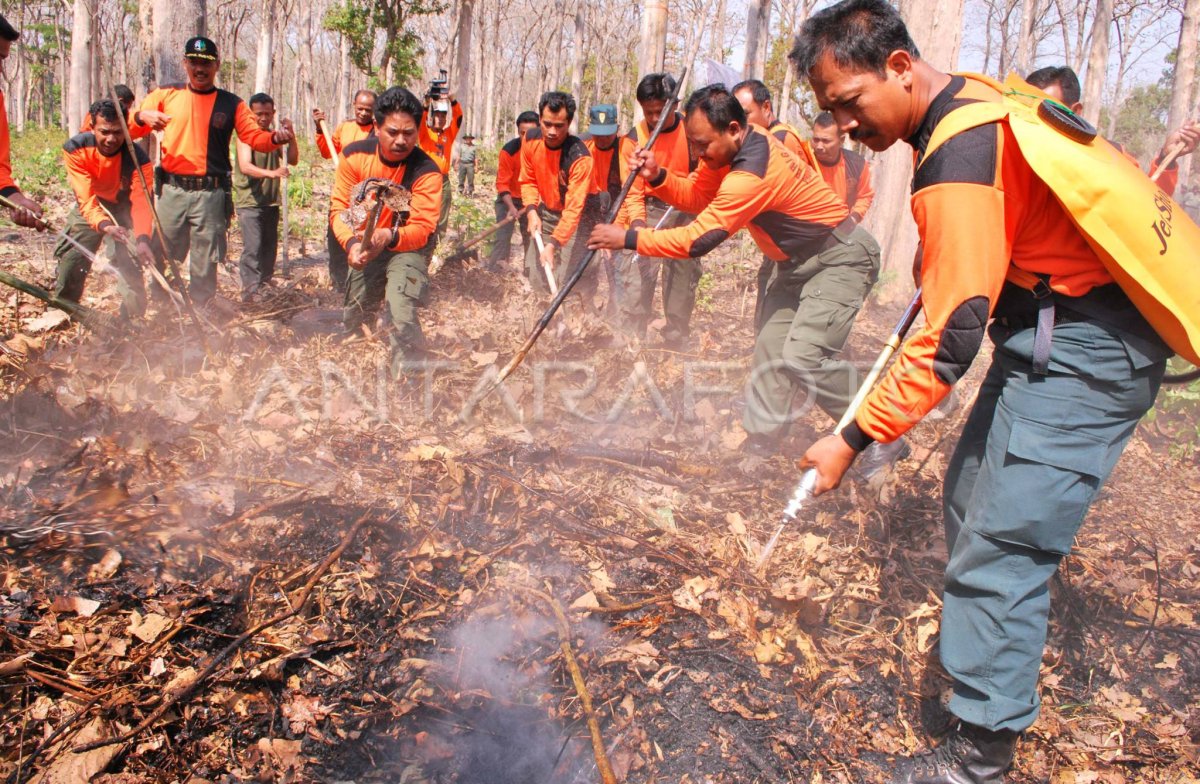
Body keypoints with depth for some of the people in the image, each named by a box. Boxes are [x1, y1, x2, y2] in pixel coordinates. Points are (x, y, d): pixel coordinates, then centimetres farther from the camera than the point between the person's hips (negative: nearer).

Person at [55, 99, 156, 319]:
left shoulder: (137, 159, -28)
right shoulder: (75, 149, -25)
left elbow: (141, 202, -33)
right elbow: (86, 198, -31)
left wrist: (142, 238, -51)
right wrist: (104, 225, -51)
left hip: (123, 208, -2)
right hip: (90, 210, 2)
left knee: (128, 264, -16)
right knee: (70, 260, -1)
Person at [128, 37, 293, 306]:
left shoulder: (231, 104, 7)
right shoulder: (166, 95, 8)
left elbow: (255, 137, -3)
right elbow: (130, 130, 6)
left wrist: (275, 138, -25)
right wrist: (142, 117, -17)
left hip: (210, 194, -1)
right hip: (172, 190, 1)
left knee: (205, 266, 4)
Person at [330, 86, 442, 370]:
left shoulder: (426, 171, -25)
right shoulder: (355, 155, -15)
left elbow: (422, 228, -31)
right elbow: (339, 208, -13)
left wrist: (388, 237, -52)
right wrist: (352, 243, -33)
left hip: (408, 247, -4)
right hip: (364, 246, 4)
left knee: (402, 312, -31)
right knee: (352, 320, 15)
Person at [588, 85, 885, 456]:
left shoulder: (752, 172, -33)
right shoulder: (730, 146, -6)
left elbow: (698, 240, -31)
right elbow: (696, 195, 2)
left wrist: (628, 238, -25)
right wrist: (658, 177, -17)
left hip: (840, 258, -10)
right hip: (794, 260, 10)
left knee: (803, 356, -21)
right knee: (770, 349, 8)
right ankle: (761, 443, 19)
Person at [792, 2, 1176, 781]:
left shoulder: (959, 159, -25)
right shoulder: (971, 98, 6)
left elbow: (952, 340, -28)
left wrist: (853, 439, -23)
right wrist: (936, 268, 10)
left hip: (1083, 354, -10)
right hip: (1056, 329, 11)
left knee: (1002, 545, -9)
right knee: (972, 500, 17)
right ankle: (980, 650, 34)